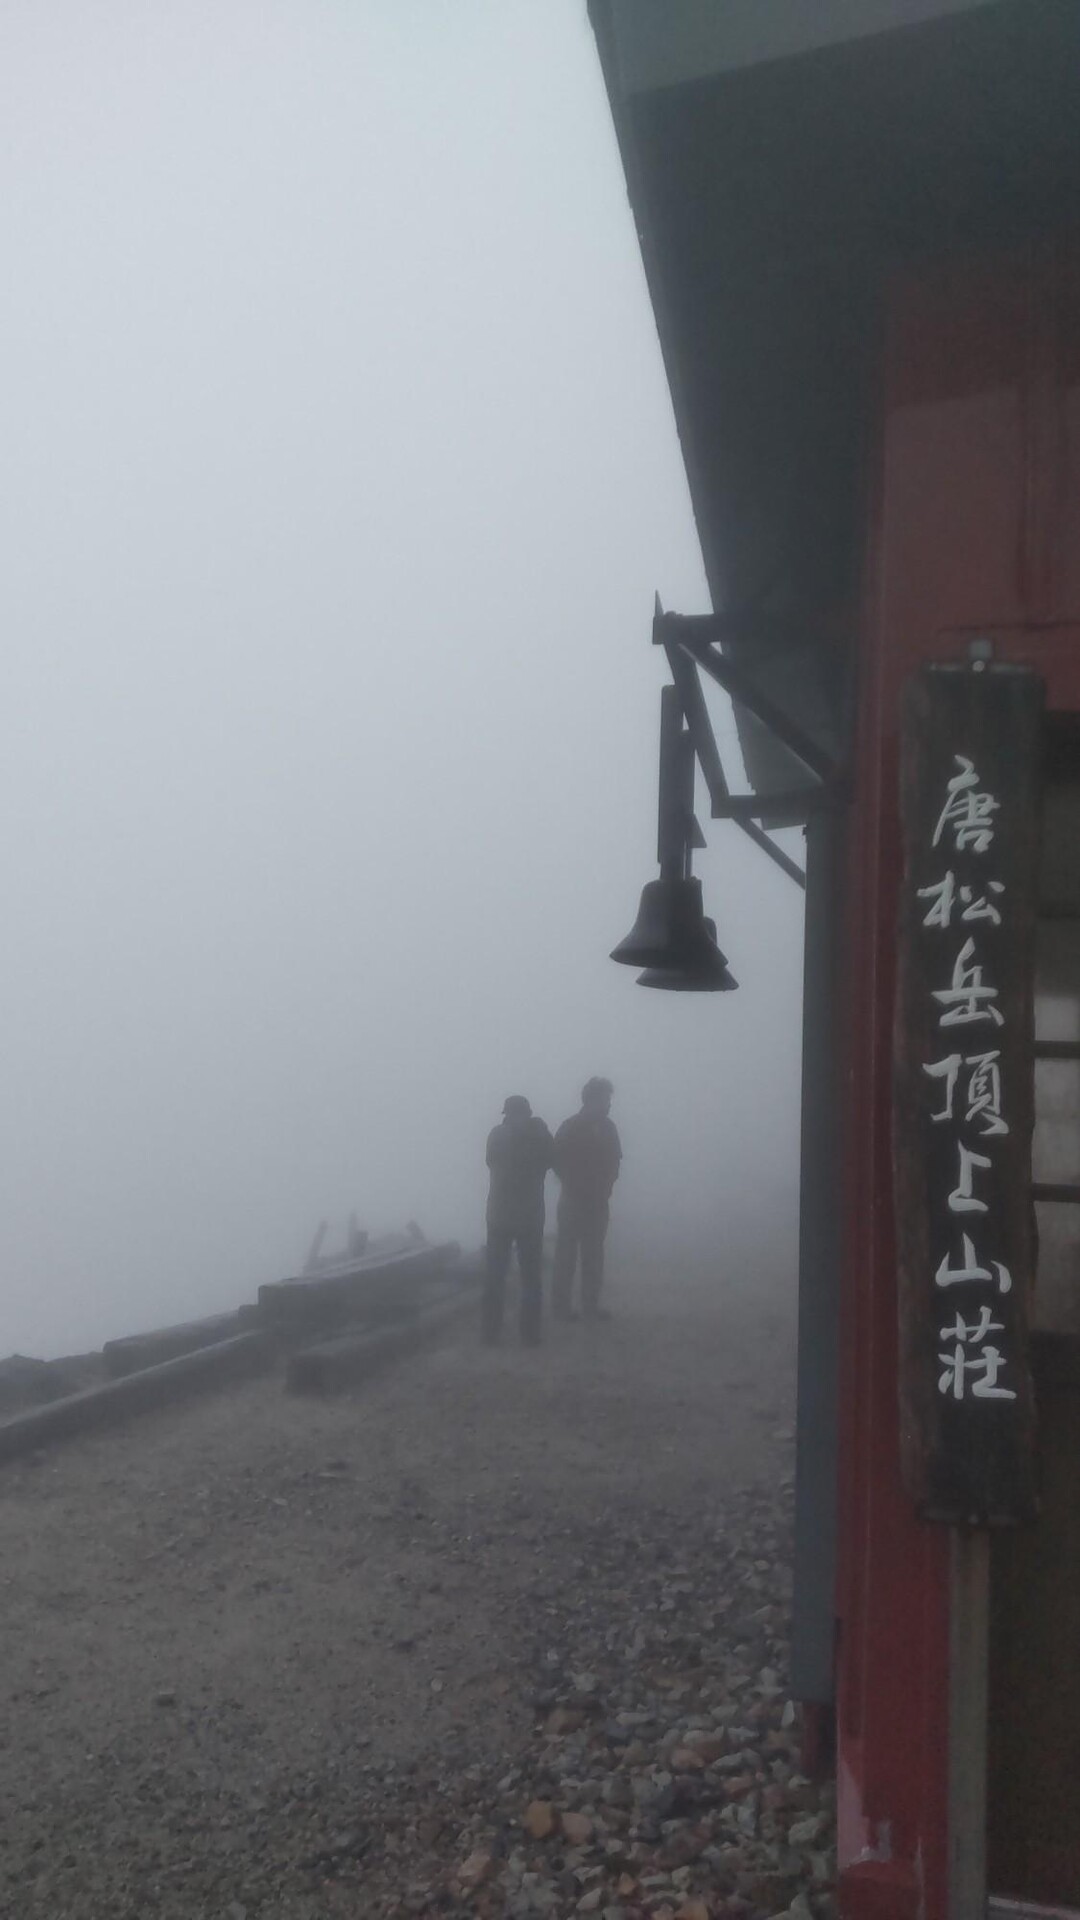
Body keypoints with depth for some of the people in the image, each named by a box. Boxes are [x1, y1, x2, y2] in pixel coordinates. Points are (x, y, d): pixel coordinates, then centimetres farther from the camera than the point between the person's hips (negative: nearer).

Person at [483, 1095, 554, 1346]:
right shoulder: (539, 1134, -5)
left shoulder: (496, 1135, -2)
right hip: (530, 1215, -1)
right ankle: (531, 1334, 5)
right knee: (531, 1277, 7)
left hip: (499, 1214, 1)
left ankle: (491, 1333, 9)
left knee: (495, 1276, 8)